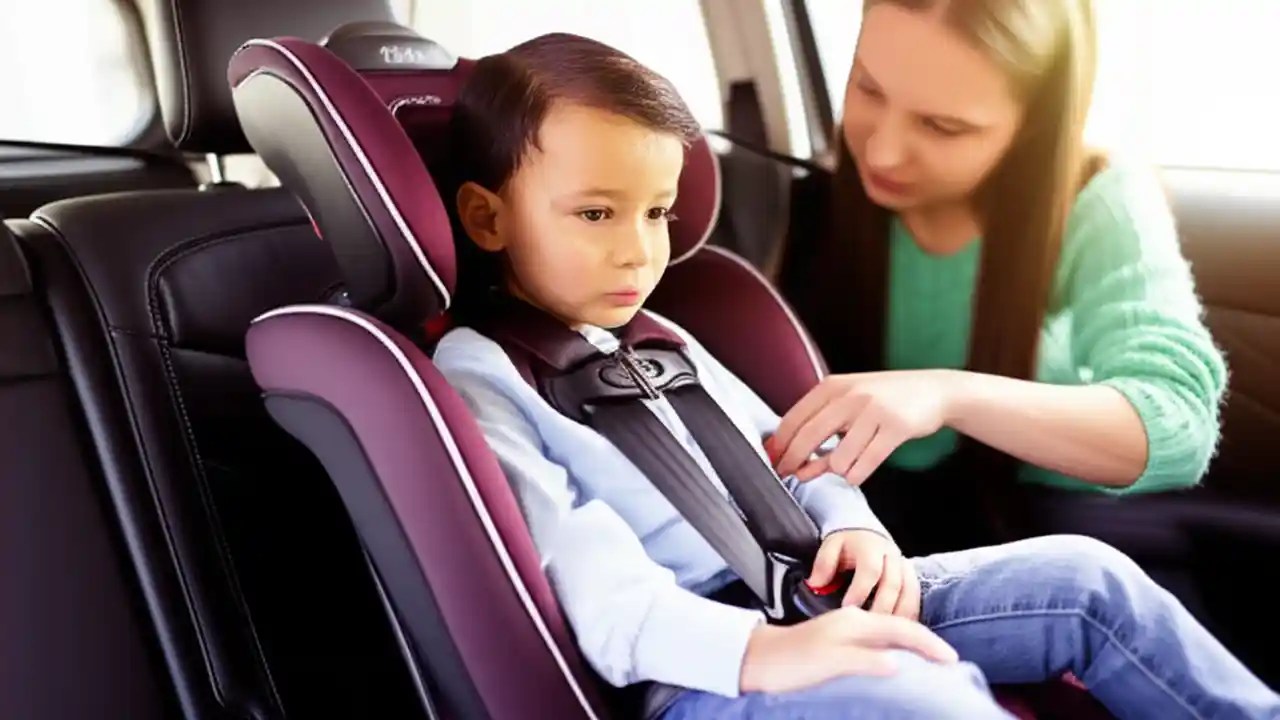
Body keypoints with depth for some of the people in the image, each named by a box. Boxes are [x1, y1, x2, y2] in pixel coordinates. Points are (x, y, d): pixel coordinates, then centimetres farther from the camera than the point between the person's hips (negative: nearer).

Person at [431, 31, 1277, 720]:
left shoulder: (660, 342, 18)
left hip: (803, 604, 8)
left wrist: (852, 526, 0)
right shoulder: (477, 380, -8)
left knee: (1084, 577, 0)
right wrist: (756, 652, -34)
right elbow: (583, 583, -21)